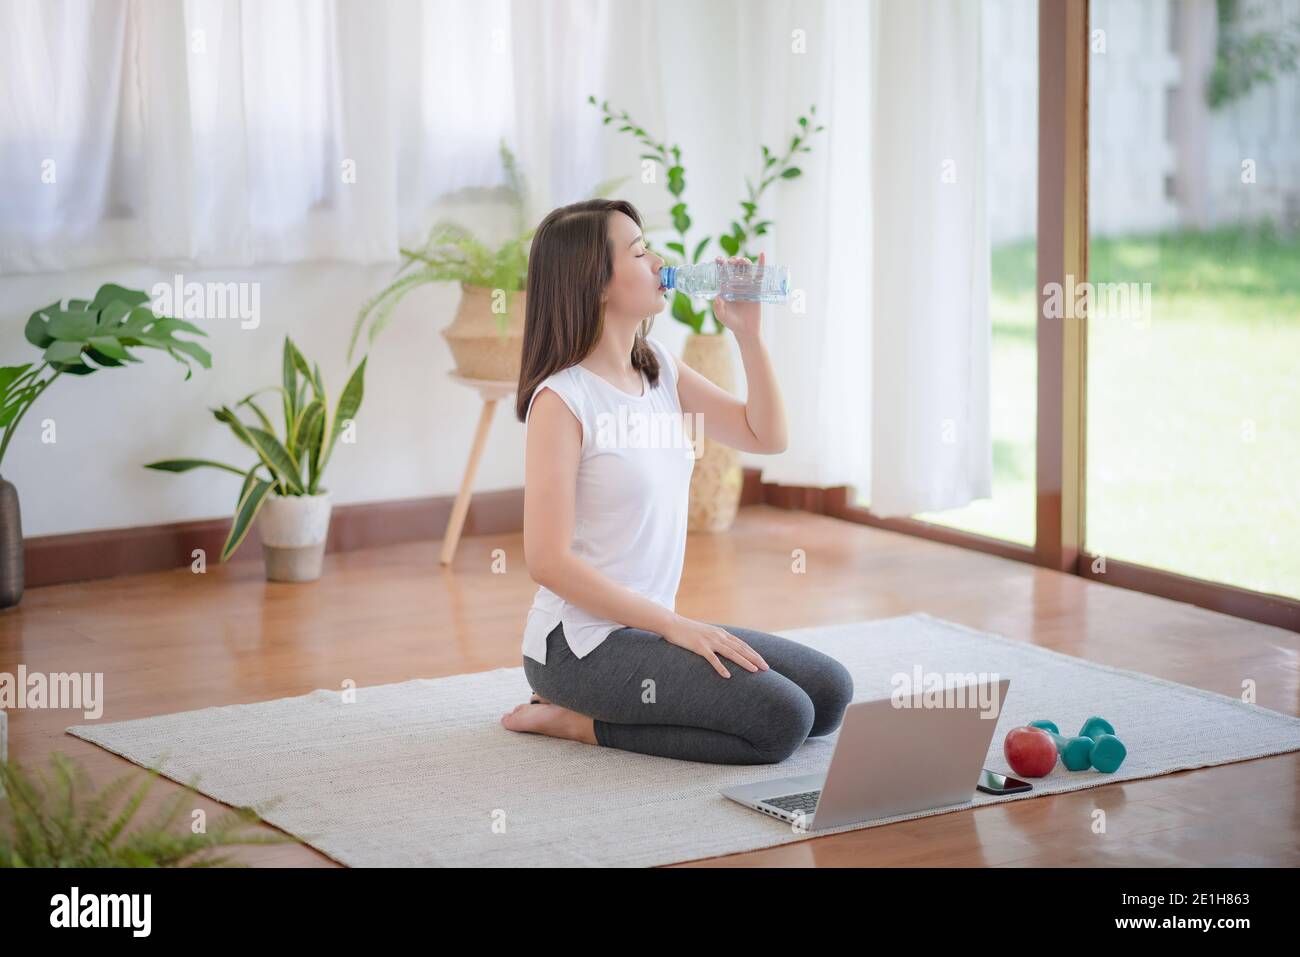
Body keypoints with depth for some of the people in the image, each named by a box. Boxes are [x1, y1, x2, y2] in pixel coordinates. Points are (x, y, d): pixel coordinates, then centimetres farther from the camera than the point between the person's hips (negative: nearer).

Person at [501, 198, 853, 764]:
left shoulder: (659, 369, 7)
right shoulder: (561, 399, -15)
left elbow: (765, 435, 14)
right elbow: (549, 560, -19)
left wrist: (747, 332, 1)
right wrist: (673, 625, -18)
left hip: (647, 626, 9)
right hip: (579, 645, -9)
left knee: (829, 694, 5)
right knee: (779, 721, -19)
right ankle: (578, 722, -5)